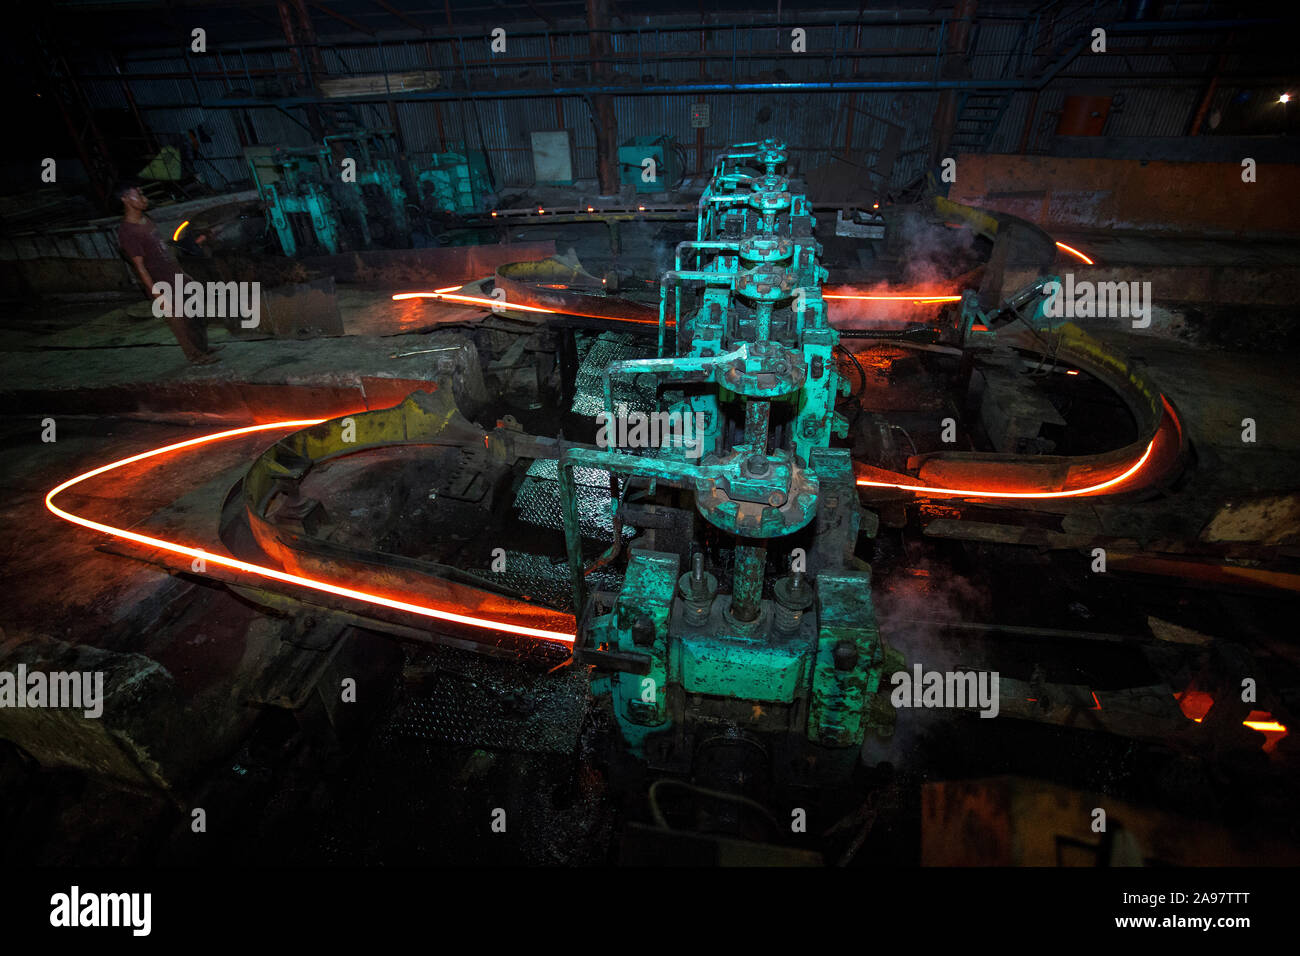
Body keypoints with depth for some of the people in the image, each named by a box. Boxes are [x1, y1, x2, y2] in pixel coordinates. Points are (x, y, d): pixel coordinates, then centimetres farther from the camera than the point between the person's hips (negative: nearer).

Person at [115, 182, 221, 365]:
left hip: (176, 278, 9)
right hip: (164, 288, -9)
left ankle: (203, 347, 35)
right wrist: (157, 295, -21)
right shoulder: (127, 232, -20)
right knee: (180, 323, 3)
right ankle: (195, 356, 16)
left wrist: (182, 273, 20)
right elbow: (140, 267, -20)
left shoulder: (145, 219, 8)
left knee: (196, 316, 19)